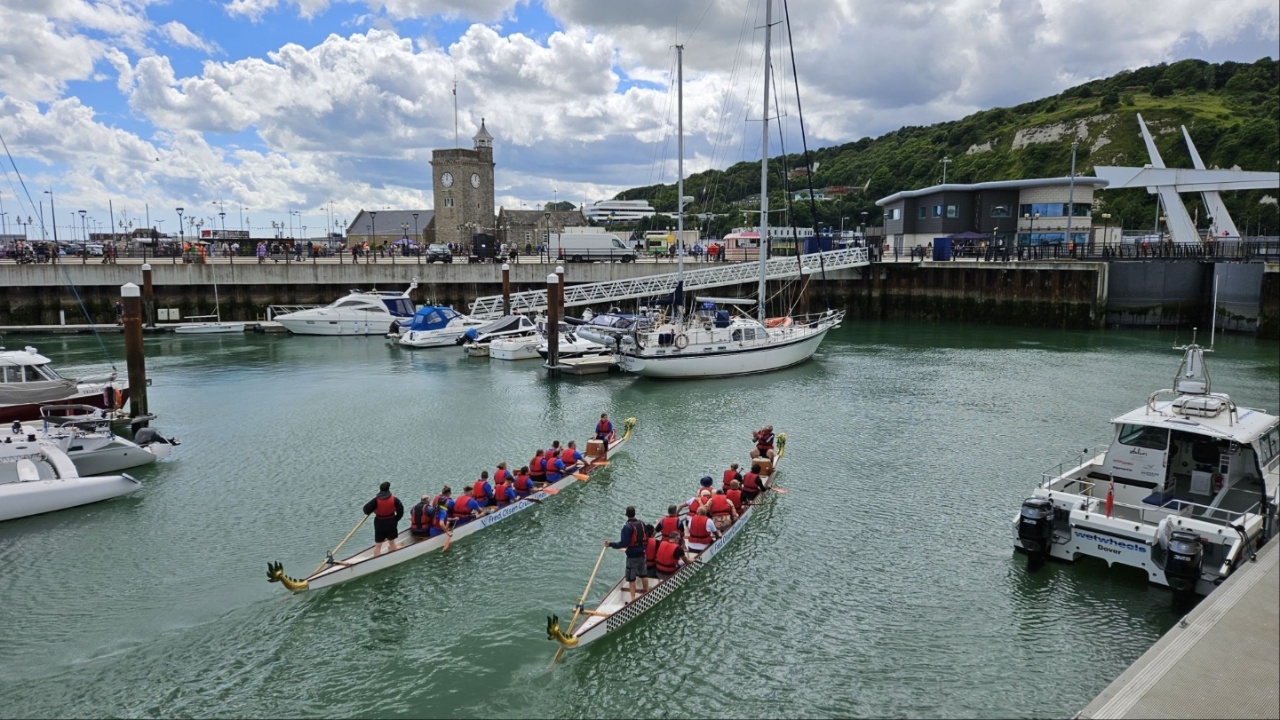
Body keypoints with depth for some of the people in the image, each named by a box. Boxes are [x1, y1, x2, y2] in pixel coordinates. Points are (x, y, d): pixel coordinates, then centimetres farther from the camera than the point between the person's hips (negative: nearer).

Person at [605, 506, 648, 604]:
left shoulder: (627, 527, -20)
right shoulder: (641, 524, 0)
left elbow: (624, 543, -24)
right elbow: (645, 538, 10)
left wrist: (611, 544, -18)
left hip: (632, 556, -6)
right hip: (642, 553, 6)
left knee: (631, 578, 1)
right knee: (643, 574, 23)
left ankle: (633, 598, 1)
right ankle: (646, 591, 40)